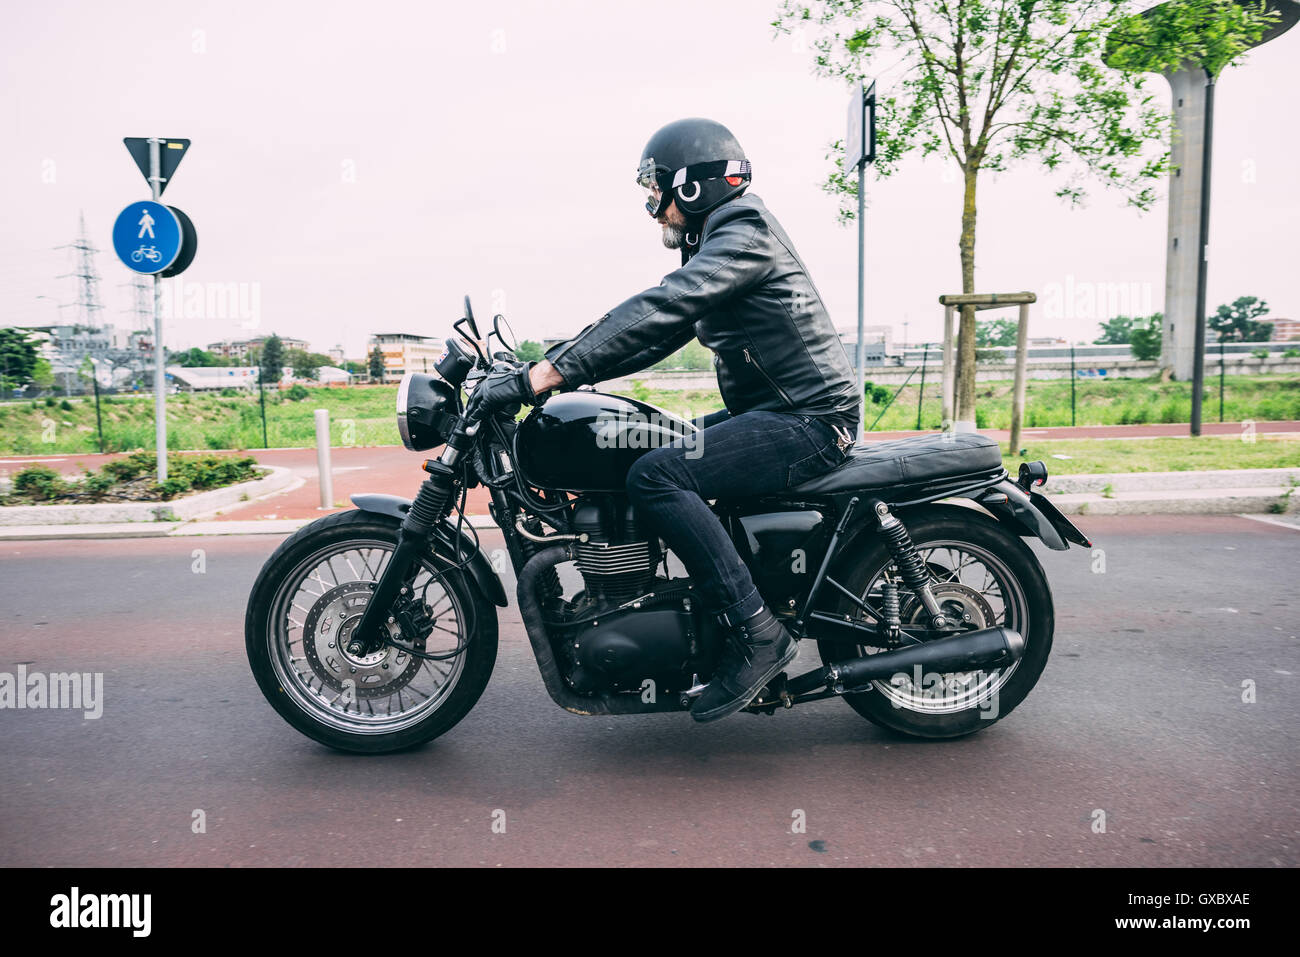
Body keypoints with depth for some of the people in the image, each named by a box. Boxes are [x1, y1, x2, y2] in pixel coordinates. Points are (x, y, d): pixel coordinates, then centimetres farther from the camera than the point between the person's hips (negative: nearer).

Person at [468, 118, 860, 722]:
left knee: (655, 477, -25)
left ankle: (755, 632, -19)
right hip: (771, 412, 11)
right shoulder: (718, 244, 19)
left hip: (808, 419, -11)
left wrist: (542, 376, -30)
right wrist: (546, 366, 7)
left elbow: (656, 312, -26)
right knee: (646, 459, 13)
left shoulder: (744, 232, -13)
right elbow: (656, 332, 16)